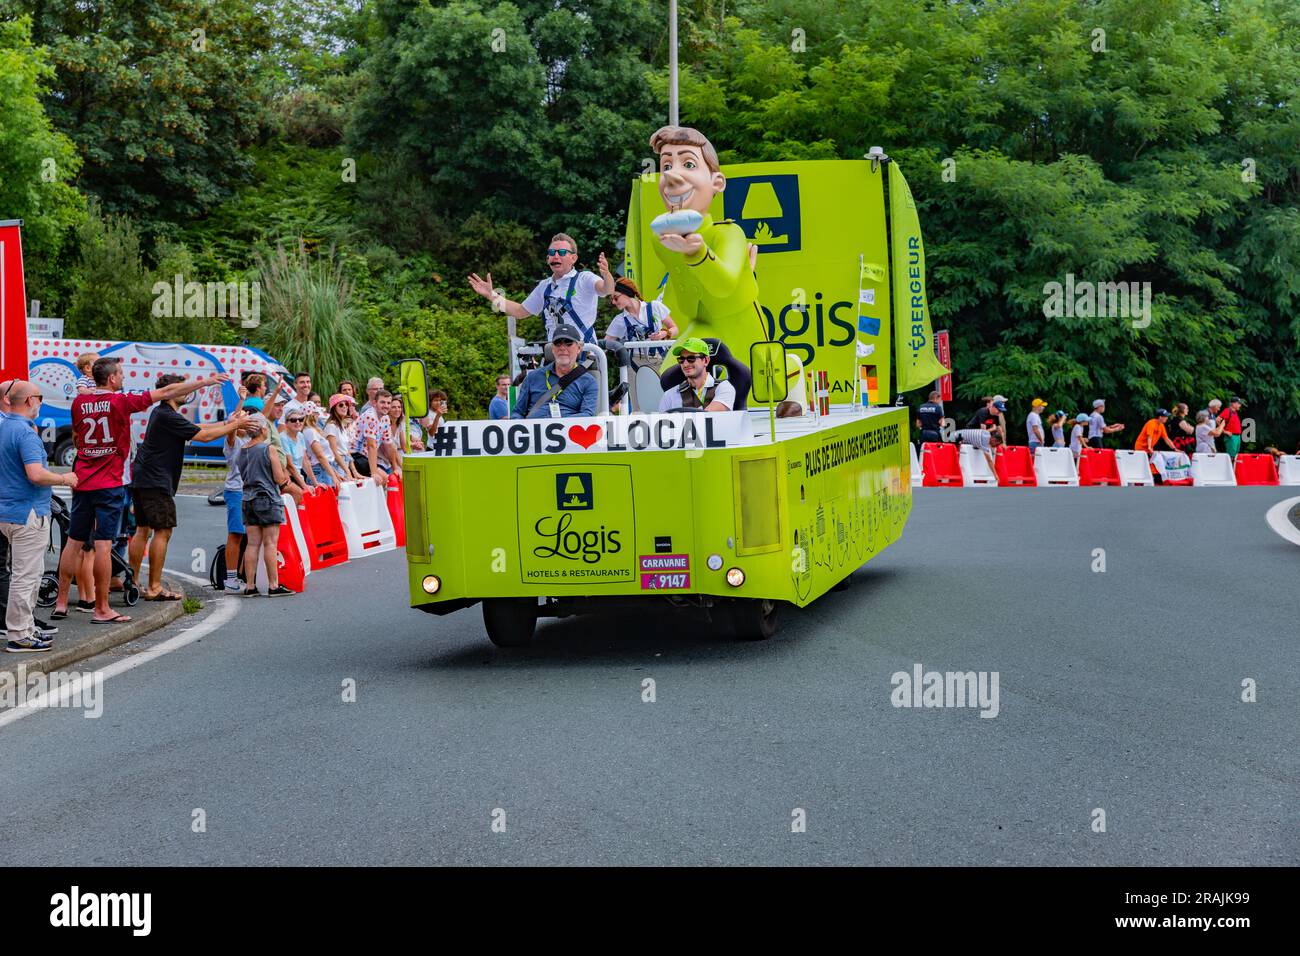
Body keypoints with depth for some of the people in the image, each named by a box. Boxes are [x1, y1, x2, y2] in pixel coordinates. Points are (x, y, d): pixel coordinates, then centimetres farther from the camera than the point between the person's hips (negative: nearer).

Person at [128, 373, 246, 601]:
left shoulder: (161, 412, 16)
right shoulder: (168, 416, -16)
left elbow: (194, 428, 18)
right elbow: (203, 436, -16)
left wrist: (226, 422, 13)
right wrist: (235, 425, -6)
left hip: (142, 479, 10)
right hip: (156, 482, -10)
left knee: (143, 530, 12)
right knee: (163, 531, -7)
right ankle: (154, 588, -8)